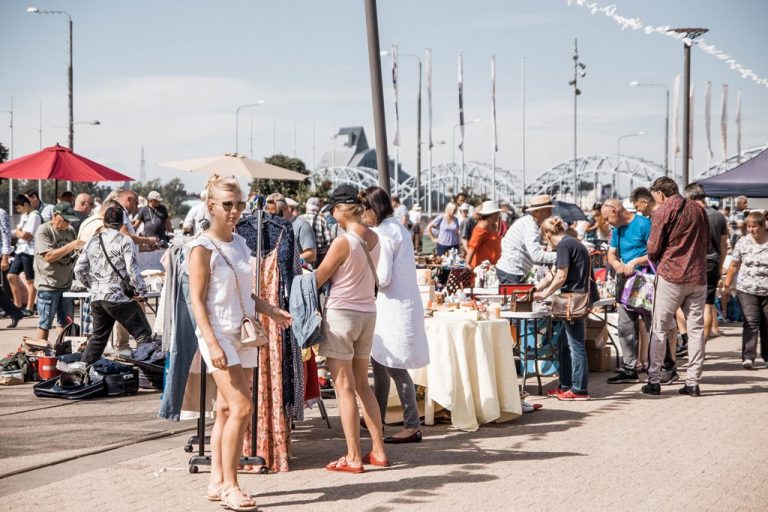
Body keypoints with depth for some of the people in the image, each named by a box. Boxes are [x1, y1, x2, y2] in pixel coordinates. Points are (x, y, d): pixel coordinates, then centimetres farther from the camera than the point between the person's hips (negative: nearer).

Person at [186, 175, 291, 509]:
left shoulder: (240, 243, 13)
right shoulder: (202, 248, -9)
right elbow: (197, 300, -13)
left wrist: (271, 311, 6)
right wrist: (212, 343, -21)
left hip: (243, 332, 7)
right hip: (219, 334, -7)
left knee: (226, 410, 8)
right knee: (242, 407, -14)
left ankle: (217, 482, 14)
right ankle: (229, 485, -7)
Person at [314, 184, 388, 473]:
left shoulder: (343, 242, -17)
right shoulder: (374, 239, 4)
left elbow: (318, 279, -8)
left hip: (341, 312, -7)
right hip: (368, 311, 7)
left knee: (344, 388, -1)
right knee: (362, 385, 16)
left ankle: (353, 458, 2)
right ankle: (379, 451, 17)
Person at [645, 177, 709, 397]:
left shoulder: (663, 212, -6)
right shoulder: (699, 209, 11)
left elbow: (653, 249, -5)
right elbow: (707, 243, 17)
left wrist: (654, 260, 15)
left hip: (671, 275, -4)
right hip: (698, 277, 4)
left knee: (659, 329, 4)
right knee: (696, 329, 7)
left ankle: (654, 380, 3)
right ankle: (693, 382, 5)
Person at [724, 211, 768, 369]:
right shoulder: (743, 242, 2)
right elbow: (734, 266, 11)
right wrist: (727, 284, 13)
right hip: (747, 290, 0)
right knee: (751, 322, -11)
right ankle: (748, 357, -14)